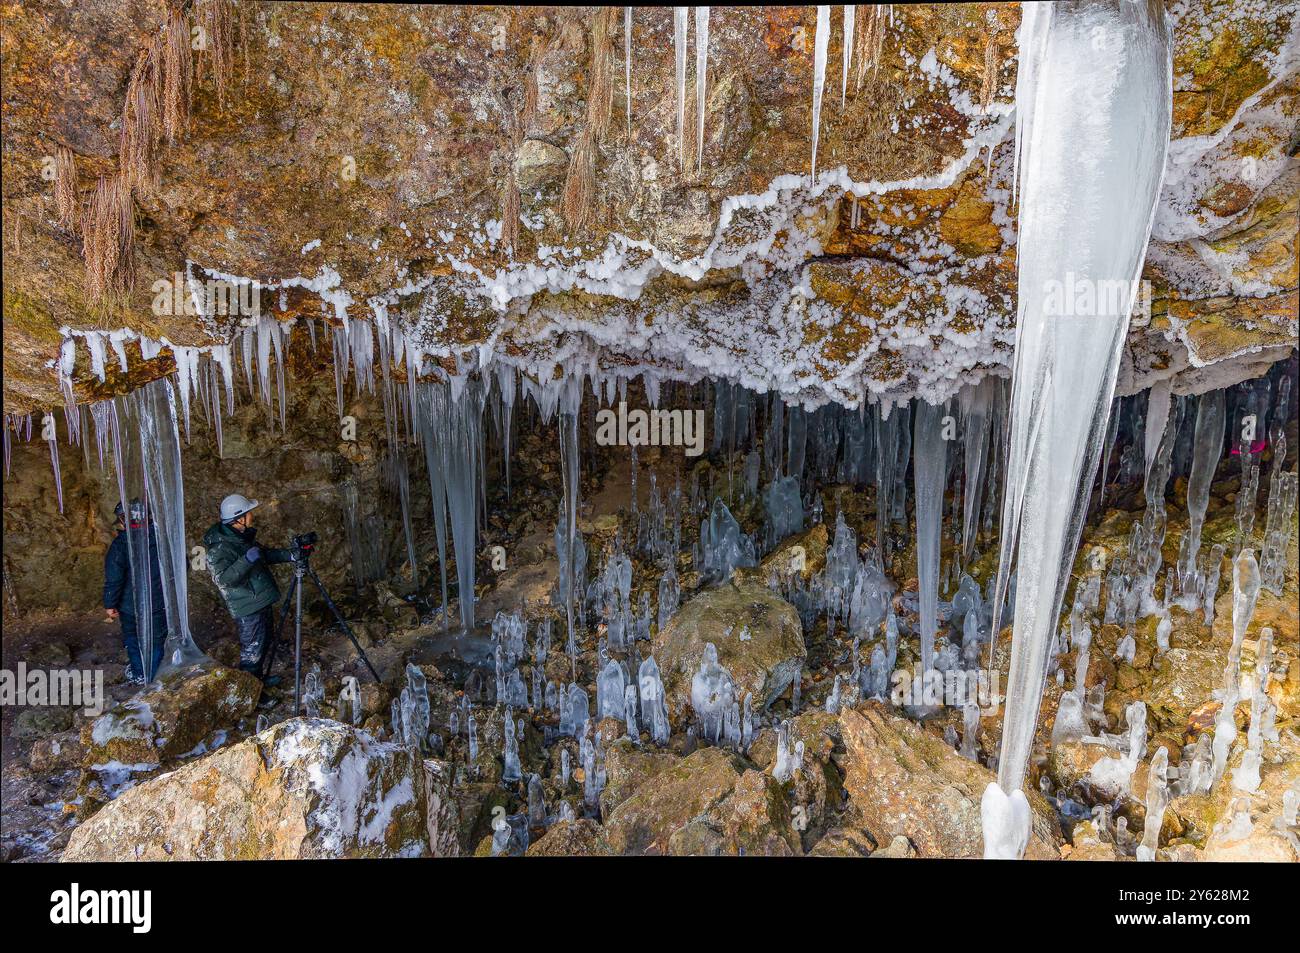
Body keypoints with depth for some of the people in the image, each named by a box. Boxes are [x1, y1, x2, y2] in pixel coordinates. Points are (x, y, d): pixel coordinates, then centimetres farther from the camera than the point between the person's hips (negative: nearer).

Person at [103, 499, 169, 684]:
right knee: (156, 640, 15)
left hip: (131, 604, -2)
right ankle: (153, 676, 23)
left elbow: (113, 579, -19)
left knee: (133, 639, 20)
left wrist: (110, 605, -7)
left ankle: (138, 674, 31)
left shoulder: (120, 545, -18)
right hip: (159, 603, 2)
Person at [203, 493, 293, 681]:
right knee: (252, 650, 0)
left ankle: (258, 678, 39)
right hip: (248, 609, -10)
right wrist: (247, 560, -40)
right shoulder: (219, 547, -23)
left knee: (264, 642, 22)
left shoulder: (244, 534, 6)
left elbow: (264, 555, 19)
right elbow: (223, 579, -30)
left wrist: (289, 555, 9)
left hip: (262, 600, 10)